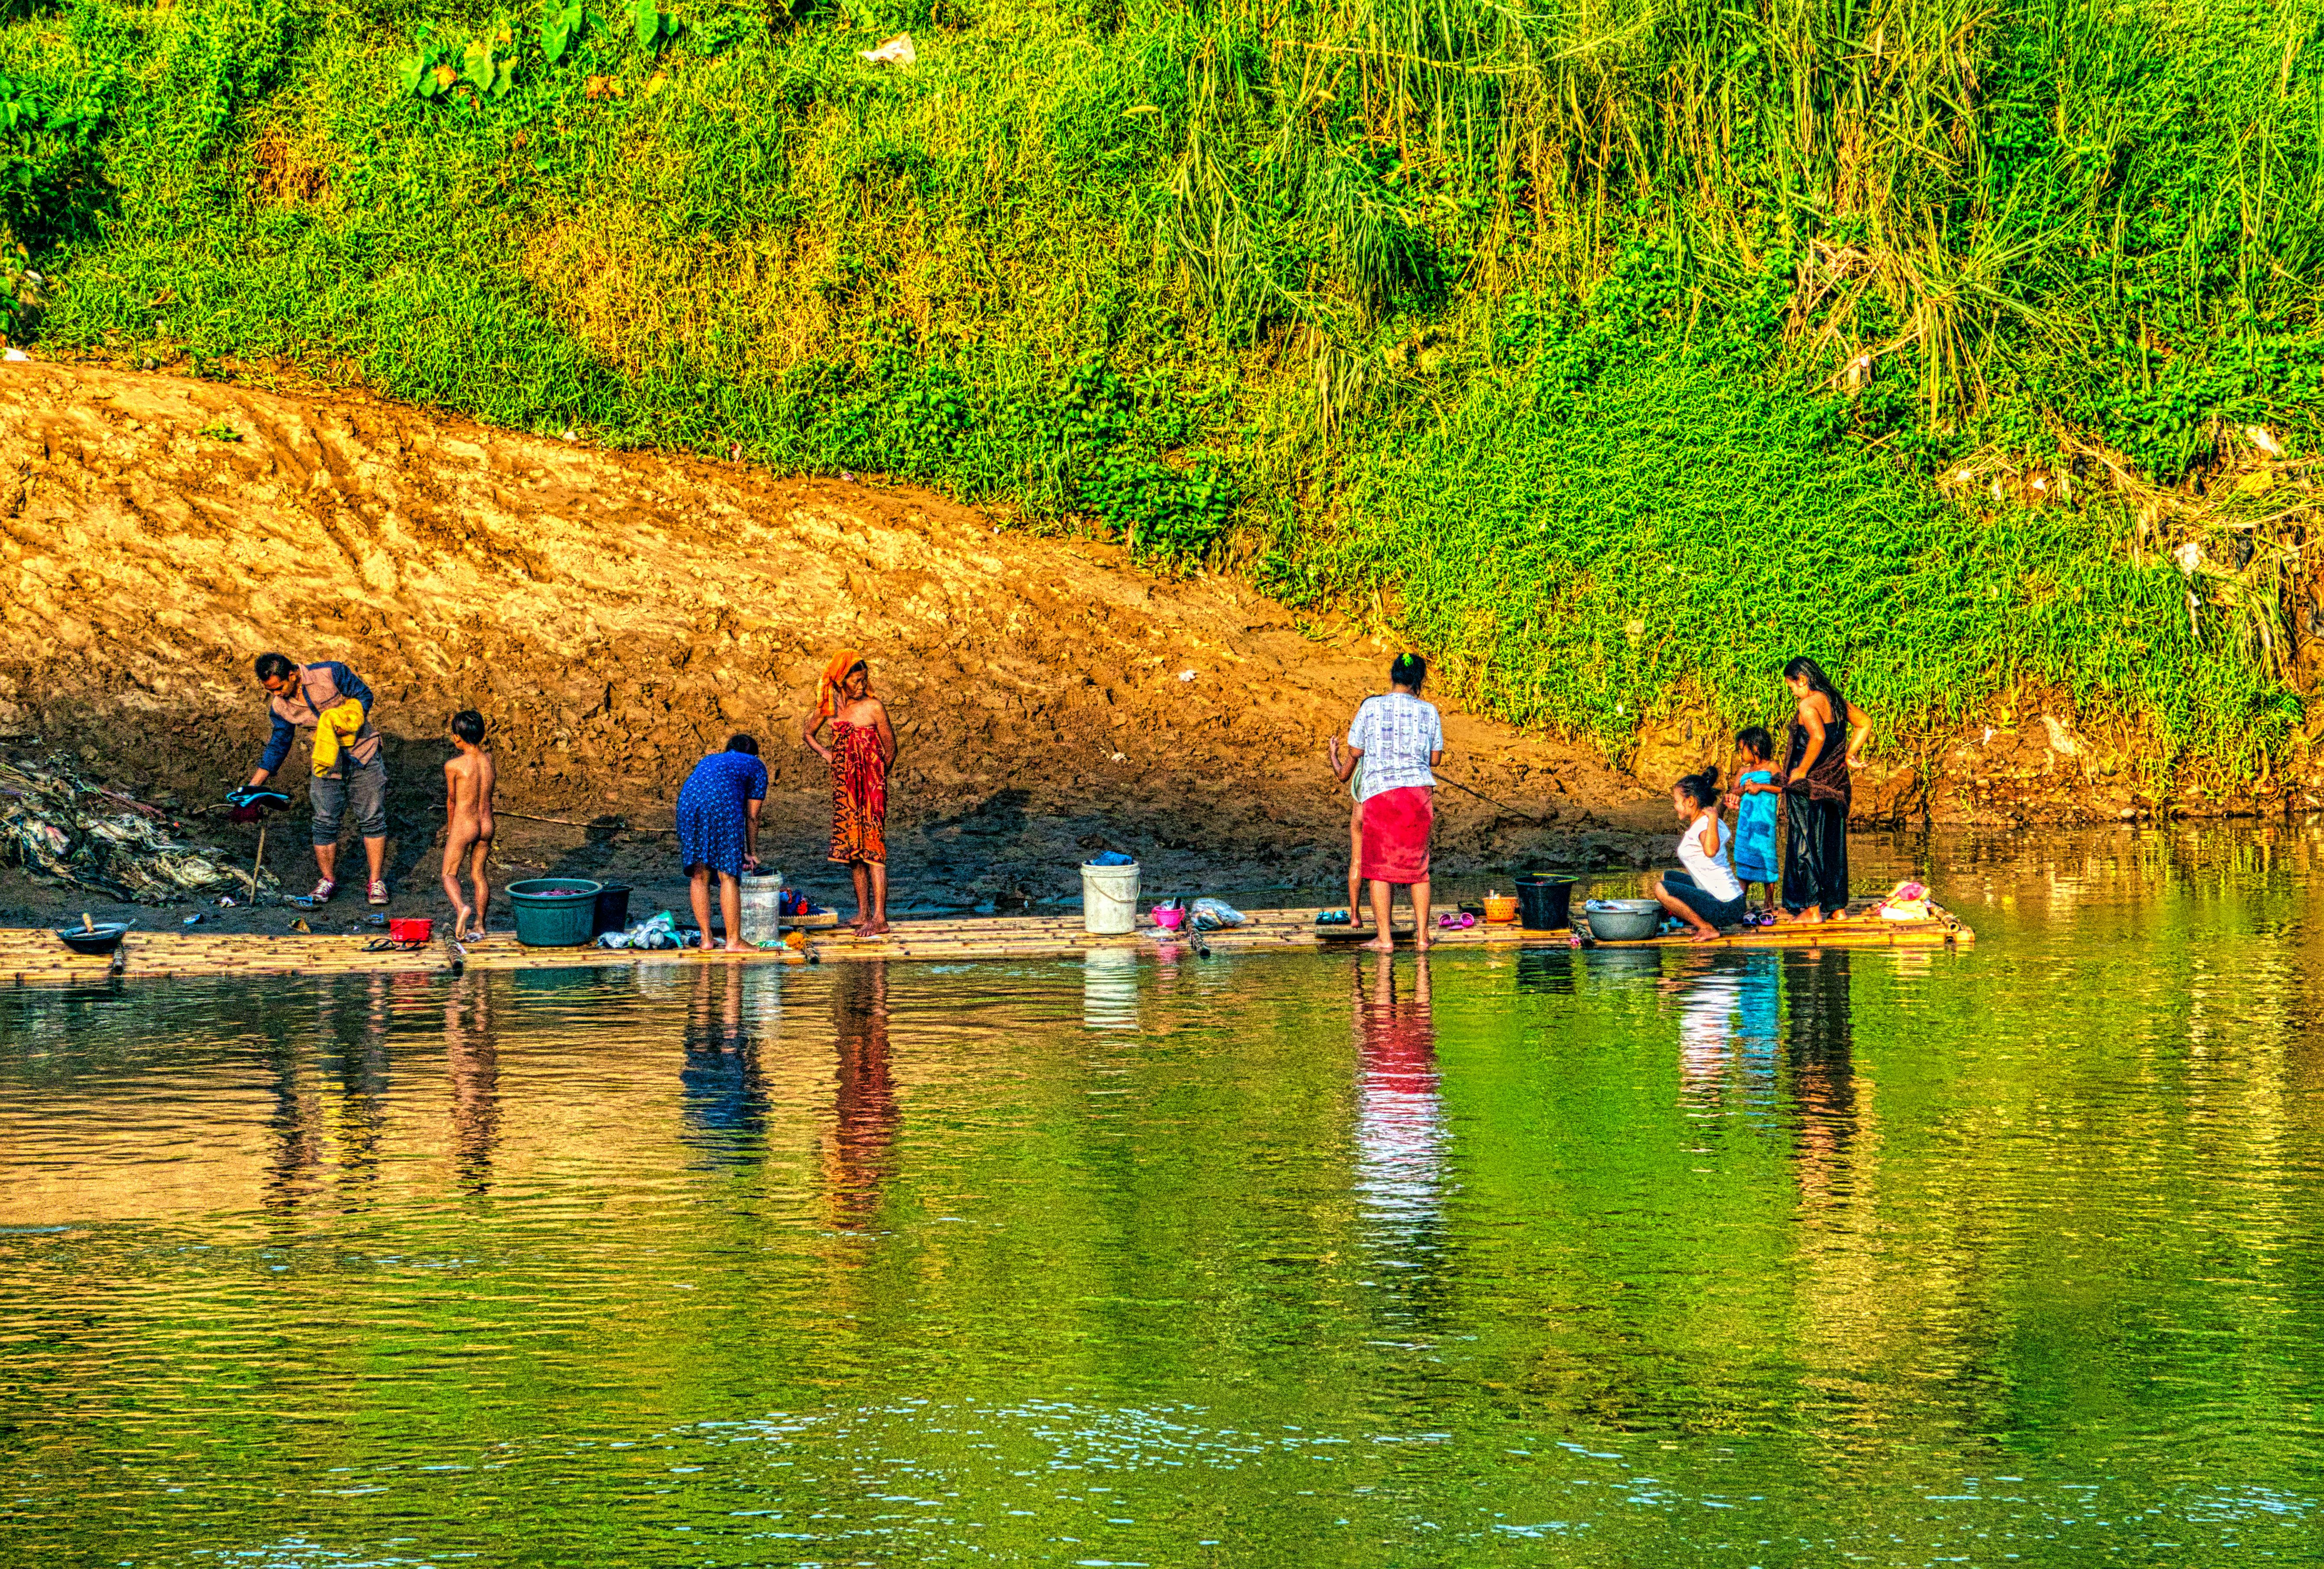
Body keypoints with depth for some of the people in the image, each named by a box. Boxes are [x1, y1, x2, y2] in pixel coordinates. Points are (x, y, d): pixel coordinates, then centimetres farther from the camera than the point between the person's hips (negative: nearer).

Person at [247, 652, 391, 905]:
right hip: (326, 765, 3)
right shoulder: (279, 705, -7)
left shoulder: (331, 673, -20)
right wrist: (254, 785, 1)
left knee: (372, 819, 1)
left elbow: (364, 695, -8)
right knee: (325, 823, 1)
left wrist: (348, 721, -26)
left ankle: (377, 881, 10)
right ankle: (329, 879, 18)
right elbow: (279, 744, 4)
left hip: (363, 755, -3)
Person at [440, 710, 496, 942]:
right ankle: (479, 925, 20)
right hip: (487, 825, 5)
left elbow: (451, 800, -1)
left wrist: (449, 826, 15)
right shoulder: (489, 759, -2)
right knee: (478, 874, 17)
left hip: (463, 826, -5)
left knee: (449, 874, 11)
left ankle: (461, 907, -16)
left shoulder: (453, 766, -16)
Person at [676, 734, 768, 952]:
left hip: (688, 802, 4)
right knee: (728, 875, 0)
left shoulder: (709, 760, 39)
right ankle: (733, 941, 1)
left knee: (699, 875, 11)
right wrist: (751, 853, 29)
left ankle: (706, 938, 11)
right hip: (724, 804, -4)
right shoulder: (756, 766, 25)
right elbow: (752, 816, 19)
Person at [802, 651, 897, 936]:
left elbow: (890, 749, -1)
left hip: (870, 785, -5)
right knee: (851, 847, 10)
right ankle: (863, 913, 20)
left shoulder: (874, 707, -9)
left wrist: (875, 780, 5)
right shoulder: (830, 706, 3)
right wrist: (827, 755, 7)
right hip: (843, 785, 5)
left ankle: (880, 918, -11)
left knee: (872, 848, -9)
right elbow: (808, 733, 20)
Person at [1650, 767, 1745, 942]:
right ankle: (1703, 923, 11)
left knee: (1662, 889, -20)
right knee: (1667, 877, 22)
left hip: (1725, 909, -11)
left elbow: (1711, 851, -42)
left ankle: (1709, 928, -8)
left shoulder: (1702, 826, -19)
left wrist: (1713, 817, -34)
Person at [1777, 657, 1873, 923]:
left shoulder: (1809, 705, -16)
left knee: (1806, 843, -1)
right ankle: (1838, 907, 16)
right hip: (1836, 782, 8)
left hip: (1810, 782, -8)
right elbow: (1865, 723, 20)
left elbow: (1818, 738, -31)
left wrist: (1801, 772, -21)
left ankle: (1812, 909, -1)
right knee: (1833, 844, 13)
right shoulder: (1836, 701, 9)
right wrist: (1850, 754, 17)